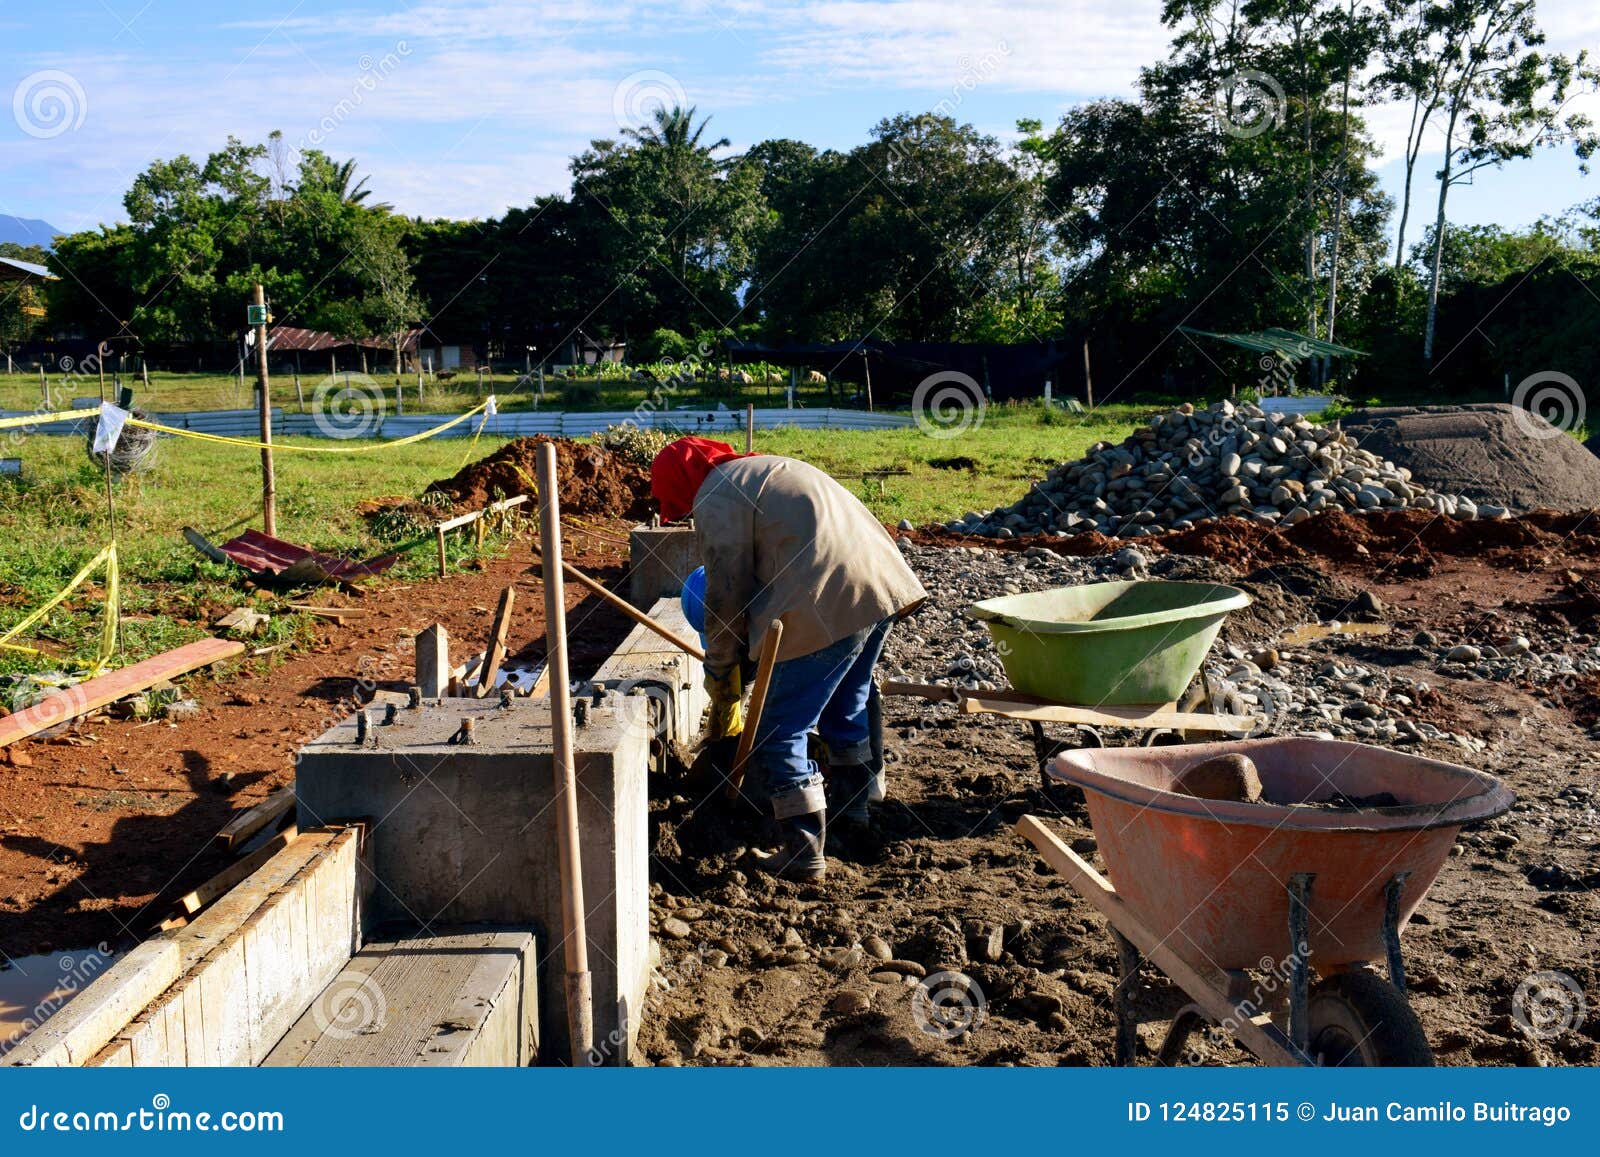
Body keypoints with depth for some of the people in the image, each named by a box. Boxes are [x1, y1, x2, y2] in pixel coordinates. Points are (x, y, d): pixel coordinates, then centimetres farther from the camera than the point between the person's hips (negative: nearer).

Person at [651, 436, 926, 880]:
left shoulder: (716, 499, -1)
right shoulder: (768, 468, 27)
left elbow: (725, 598, -4)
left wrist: (722, 687, 7)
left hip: (825, 607, -10)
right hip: (881, 585, 10)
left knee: (780, 732, 1)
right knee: (846, 704, 29)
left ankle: (804, 851, 1)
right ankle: (851, 805, 47)